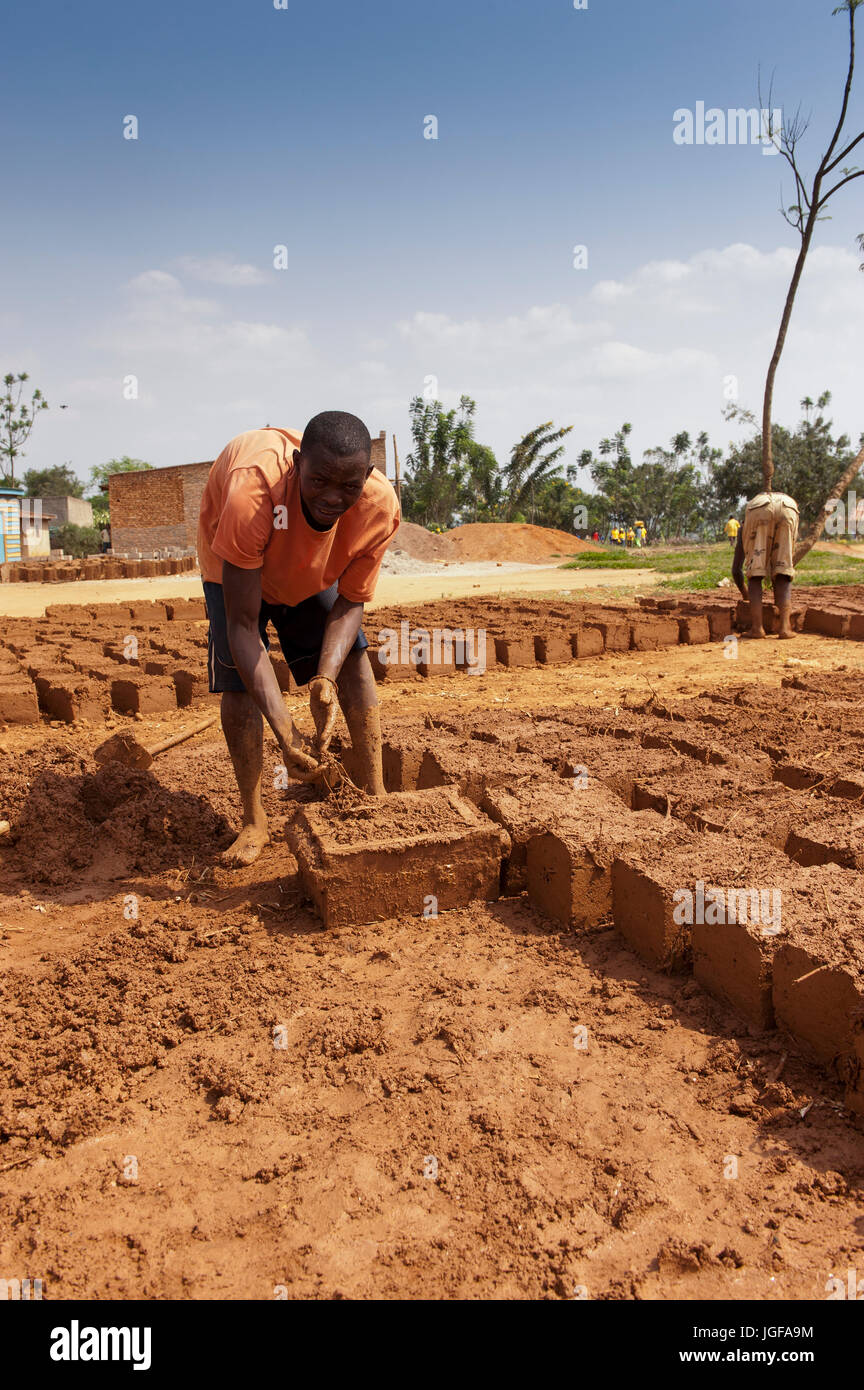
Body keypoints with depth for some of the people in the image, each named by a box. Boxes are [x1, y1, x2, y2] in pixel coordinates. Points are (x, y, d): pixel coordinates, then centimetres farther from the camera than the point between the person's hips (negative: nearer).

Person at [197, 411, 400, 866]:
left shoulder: (380, 507, -35)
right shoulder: (251, 491, -46)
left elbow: (351, 602, -22)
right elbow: (242, 623, -42)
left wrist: (325, 679, -40)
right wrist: (284, 731, -47)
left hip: (314, 572, 3)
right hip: (235, 565, -3)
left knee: (353, 657, -8)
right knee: (238, 677, -15)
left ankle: (375, 800, 2)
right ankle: (254, 822, -2)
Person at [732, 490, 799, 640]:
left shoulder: (744, 528, 41)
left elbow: (736, 569, 39)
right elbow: (790, 563, 50)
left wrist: (745, 593, 57)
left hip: (757, 509, -1)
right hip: (788, 509, 1)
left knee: (755, 572, 13)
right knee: (782, 571, 14)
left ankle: (757, 626, 2)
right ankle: (784, 626, 2)